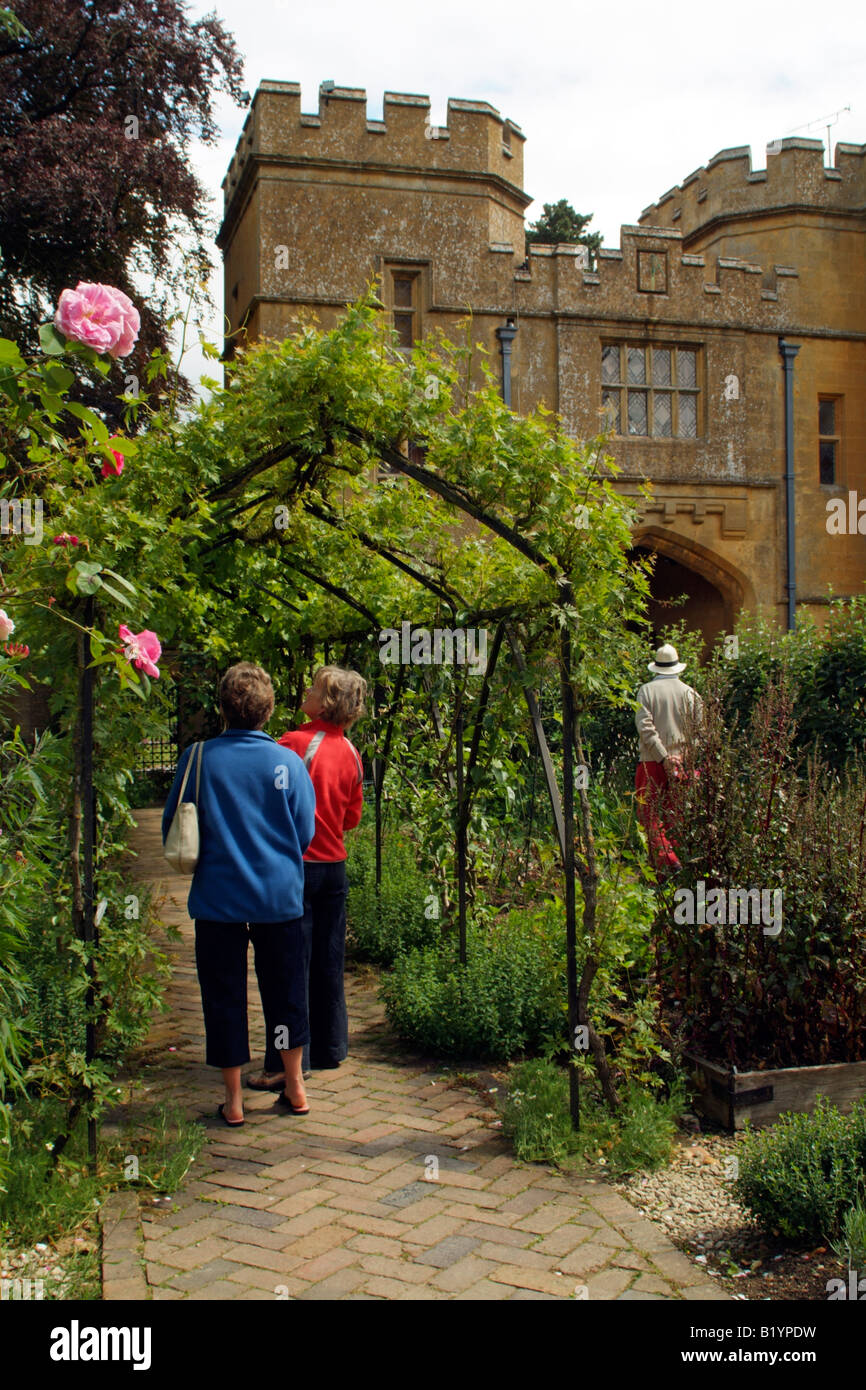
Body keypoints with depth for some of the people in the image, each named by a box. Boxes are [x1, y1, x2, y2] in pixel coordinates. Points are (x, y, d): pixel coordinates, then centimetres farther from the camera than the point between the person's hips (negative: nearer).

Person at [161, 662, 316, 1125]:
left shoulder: (198, 759, -8)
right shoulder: (288, 762, -8)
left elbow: (171, 829, 1)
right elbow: (305, 835, 0)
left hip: (217, 897, -1)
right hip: (280, 895, 1)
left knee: (224, 995, 9)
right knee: (285, 988, 16)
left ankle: (233, 1100, 17)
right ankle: (294, 1086, 27)